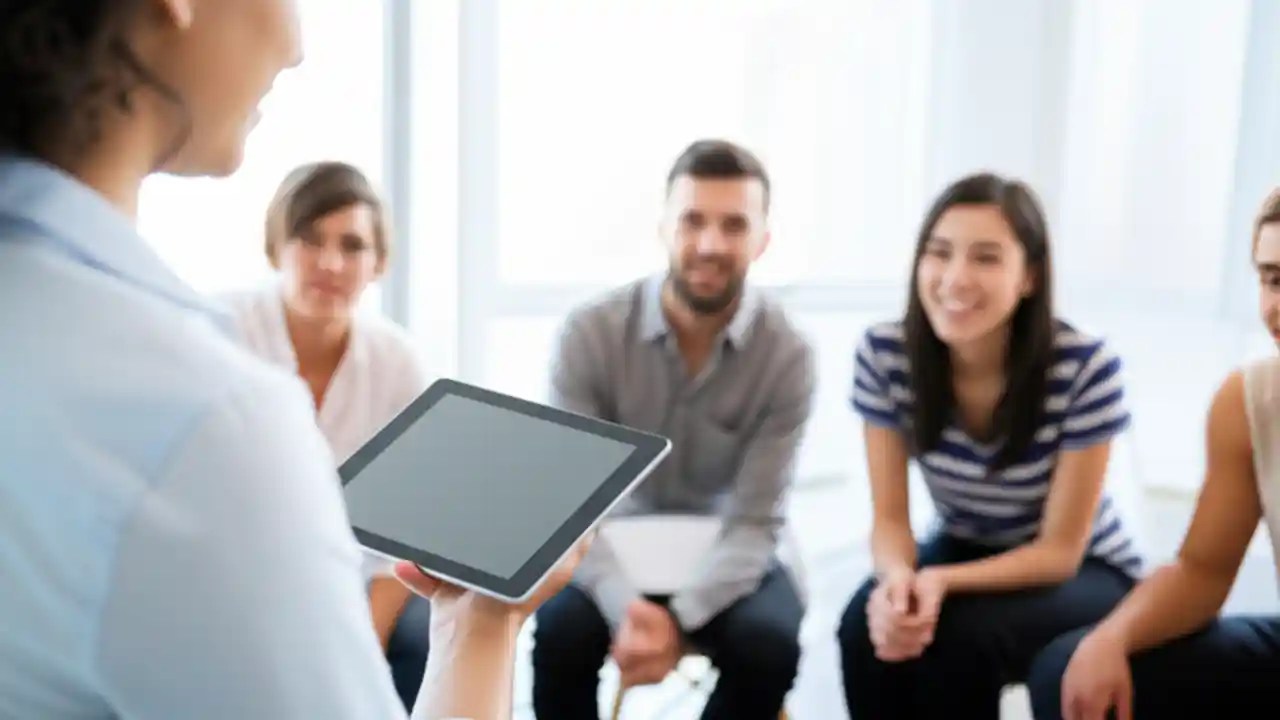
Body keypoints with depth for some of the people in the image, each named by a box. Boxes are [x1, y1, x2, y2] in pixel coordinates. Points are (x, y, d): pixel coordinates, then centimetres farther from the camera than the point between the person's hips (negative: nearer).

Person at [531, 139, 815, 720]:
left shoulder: (787, 355, -16)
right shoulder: (590, 333, -17)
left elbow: (754, 522, -17)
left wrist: (678, 616, -34)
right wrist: (625, 606, -36)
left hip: (722, 557, 1)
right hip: (614, 551, 0)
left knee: (768, 644, -29)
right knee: (560, 629, -30)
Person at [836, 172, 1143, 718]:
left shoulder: (1087, 367, -27)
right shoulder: (884, 354, -18)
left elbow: (1060, 550, -19)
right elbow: (890, 519, -12)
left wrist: (943, 584, -35)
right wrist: (898, 577, -36)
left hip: (1085, 573, -3)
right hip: (963, 552, 3)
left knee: (962, 636, -31)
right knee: (868, 627, -27)